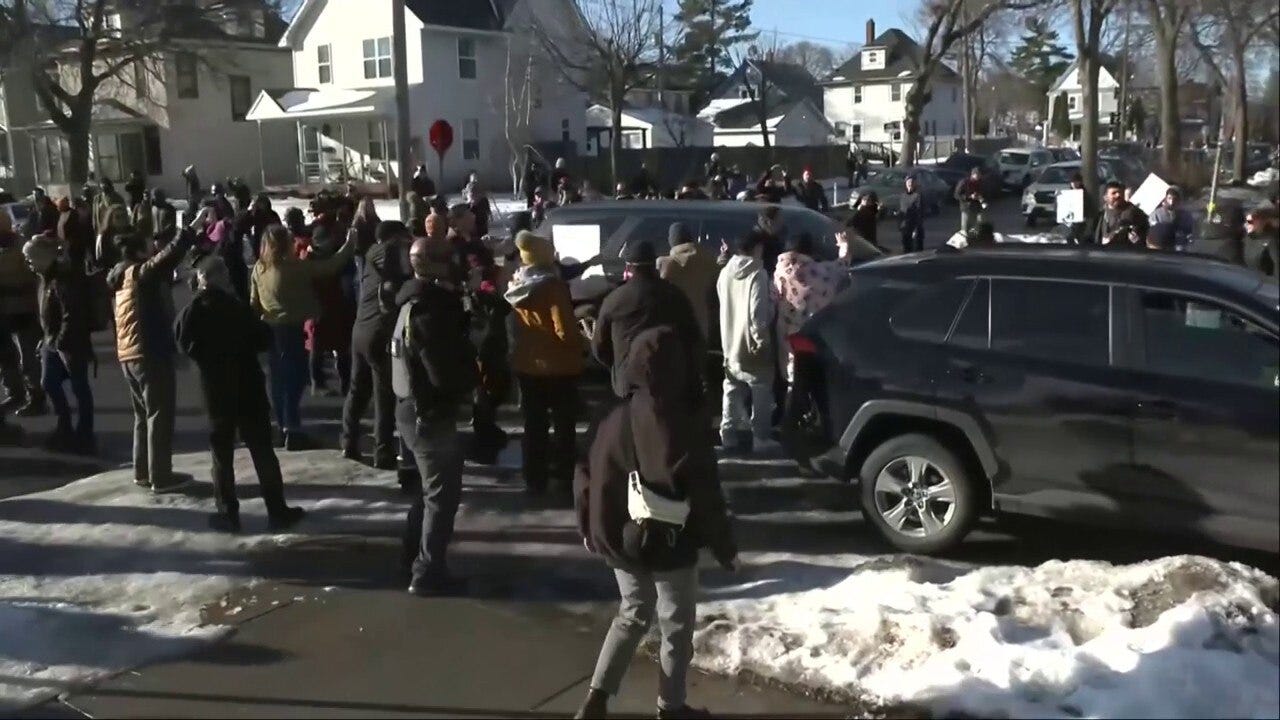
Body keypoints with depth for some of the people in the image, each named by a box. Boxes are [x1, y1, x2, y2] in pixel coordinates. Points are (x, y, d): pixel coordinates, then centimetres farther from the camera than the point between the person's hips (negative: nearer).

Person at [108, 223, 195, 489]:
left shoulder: (124, 276, 13)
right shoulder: (142, 272, -13)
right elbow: (172, 252, -26)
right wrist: (190, 233, -17)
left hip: (129, 354, 9)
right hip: (151, 353, -9)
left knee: (143, 414, 17)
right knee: (159, 415, -3)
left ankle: (142, 472, 22)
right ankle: (160, 477, 0)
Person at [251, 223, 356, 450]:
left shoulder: (259, 268, 3)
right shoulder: (295, 267, -16)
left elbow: (254, 302, 9)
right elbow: (330, 266, -13)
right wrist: (349, 243, -3)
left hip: (270, 329, 7)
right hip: (292, 329, -7)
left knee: (279, 378, 12)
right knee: (294, 377, -2)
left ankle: (284, 427, 21)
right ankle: (292, 431, -3)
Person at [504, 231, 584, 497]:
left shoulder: (516, 284, 2)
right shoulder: (553, 286, -19)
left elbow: (512, 325, 10)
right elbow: (564, 331, -22)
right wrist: (582, 344, -5)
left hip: (525, 363, 6)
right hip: (558, 365, -6)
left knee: (534, 424, 13)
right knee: (564, 424, 9)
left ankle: (534, 479, 18)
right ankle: (563, 477, 14)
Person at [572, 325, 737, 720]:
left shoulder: (613, 417, -5)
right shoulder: (681, 424, -21)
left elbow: (586, 477, 2)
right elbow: (704, 496, -17)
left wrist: (590, 529, 17)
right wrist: (726, 548, -5)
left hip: (619, 538, 5)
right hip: (668, 544, -5)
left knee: (633, 613, 23)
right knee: (677, 626, 15)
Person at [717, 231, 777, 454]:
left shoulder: (726, 272, 5)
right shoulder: (757, 273, -16)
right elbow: (757, 311, -21)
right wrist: (762, 339, -13)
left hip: (730, 342, 7)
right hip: (751, 343, -7)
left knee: (732, 389, 15)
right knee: (761, 392, 1)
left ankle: (728, 432, 16)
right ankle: (760, 438, 1)